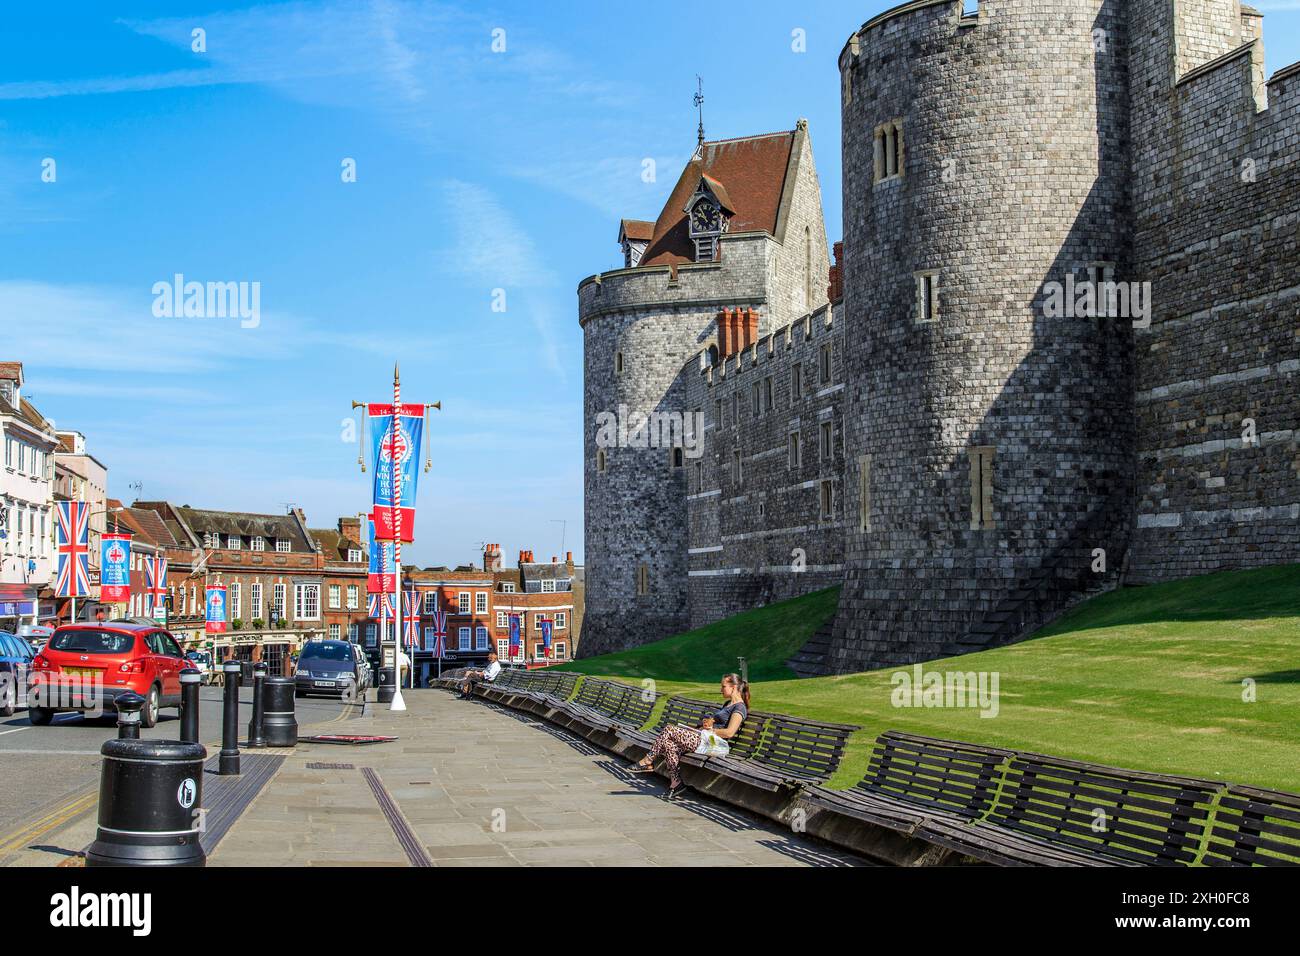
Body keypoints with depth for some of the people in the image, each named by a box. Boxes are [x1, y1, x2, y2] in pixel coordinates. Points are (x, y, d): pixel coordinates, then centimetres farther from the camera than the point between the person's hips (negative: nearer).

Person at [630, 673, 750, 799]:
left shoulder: (739, 707, -7)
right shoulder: (728, 704, 24)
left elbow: (729, 733, -19)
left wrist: (710, 729, -8)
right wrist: (707, 722, 9)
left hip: (709, 742, -10)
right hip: (702, 737, 10)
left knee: (669, 731, -15)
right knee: (668, 742, -12)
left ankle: (647, 761, -5)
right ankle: (676, 782, -13)